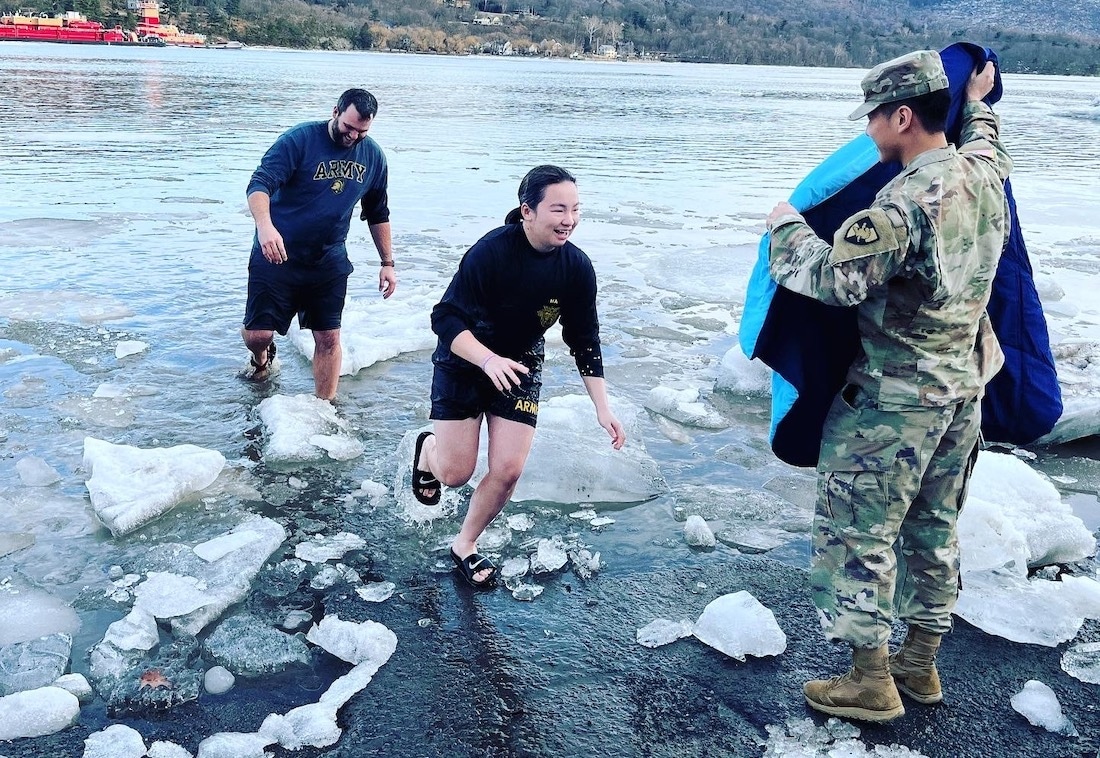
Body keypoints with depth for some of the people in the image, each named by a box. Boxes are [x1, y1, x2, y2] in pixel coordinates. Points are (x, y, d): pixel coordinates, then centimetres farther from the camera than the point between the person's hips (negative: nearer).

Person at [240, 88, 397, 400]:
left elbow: (378, 214, 14)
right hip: (277, 255, -3)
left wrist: (387, 262, 12)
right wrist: (265, 225, -42)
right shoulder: (300, 140, -14)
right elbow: (259, 184, -23)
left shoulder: (373, 157, 2)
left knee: (329, 338, 3)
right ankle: (262, 359, 34)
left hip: (330, 261, 3)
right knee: (257, 334, -3)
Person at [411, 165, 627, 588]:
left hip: (520, 368, 4)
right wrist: (488, 359, -43)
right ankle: (428, 448, 38)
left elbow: (584, 342, -4)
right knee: (455, 474, -1)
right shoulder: (492, 251, -27)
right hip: (463, 364, -3)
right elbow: (445, 318, -27)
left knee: (508, 472, -5)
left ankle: (465, 545, 22)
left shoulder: (577, 267, -14)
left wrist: (602, 408, -9)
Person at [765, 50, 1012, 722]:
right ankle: (922, 665, 31)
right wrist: (978, 102, 45)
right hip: (963, 390, 9)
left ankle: (872, 680, 12)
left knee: (857, 533, 3)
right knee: (935, 529, 17)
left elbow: (834, 278, -27)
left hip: (892, 400, -9)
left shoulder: (908, 200, -24)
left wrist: (787, 227, -10)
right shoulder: (985, 174, 3)